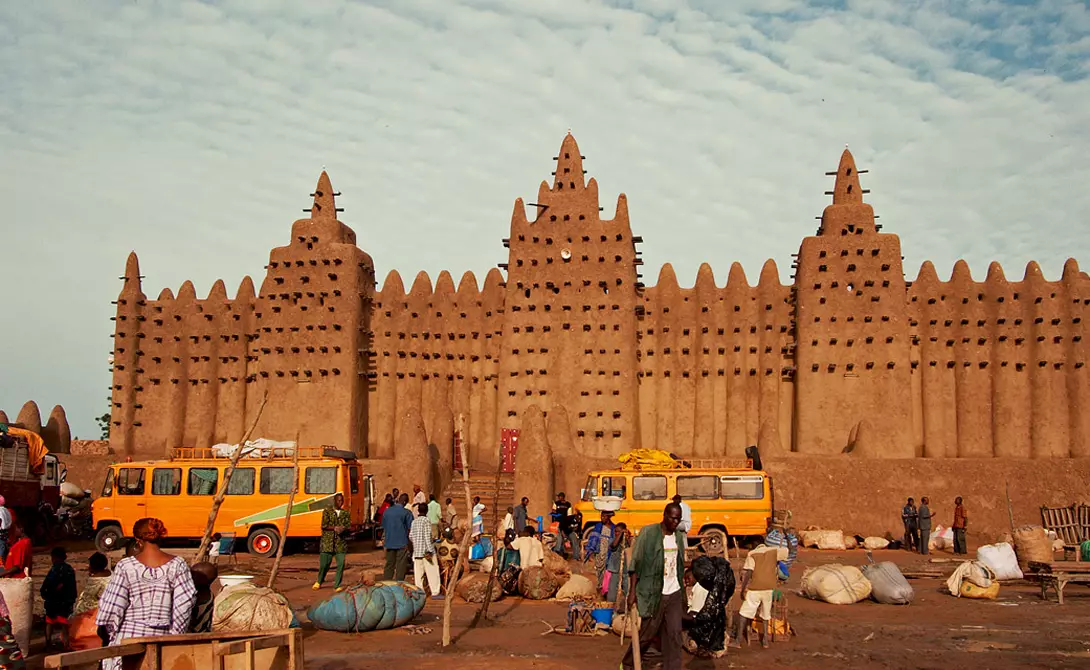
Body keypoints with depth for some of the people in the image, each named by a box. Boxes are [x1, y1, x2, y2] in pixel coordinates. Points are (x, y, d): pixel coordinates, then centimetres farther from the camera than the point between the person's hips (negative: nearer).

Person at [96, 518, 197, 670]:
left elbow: (111, 605, -3)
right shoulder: (177, 564, 0)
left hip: (129, 636, -1)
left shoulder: (126, 566, -4)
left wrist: (111, 632, 12)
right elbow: (186, 601, -4)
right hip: (162, 639, 1)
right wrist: (175, 634, 6)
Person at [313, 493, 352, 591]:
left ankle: (337, 585, 4)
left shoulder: (346, 513, 11)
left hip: (341, 543, 2)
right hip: (327, 542, -2)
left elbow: (349, 526, 4)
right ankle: (319, 582, 28)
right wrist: (335, 528, -18)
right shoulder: (327, 511, 5)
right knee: (324, 563, 2)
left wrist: (343, 528, -18)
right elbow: (324, 525, -4)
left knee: (341, 564, -7)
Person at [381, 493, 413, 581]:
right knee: (401, 567, 2)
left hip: (389, 543, 4)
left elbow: (384, 527, 13)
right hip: (402, 543, -4)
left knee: (389, 565, 13)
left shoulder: (387, 511, 6)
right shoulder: (407, 513, -8)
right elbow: (410, 529, -7)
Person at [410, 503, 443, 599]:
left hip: (417, 551, 6)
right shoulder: (426, 520, -9)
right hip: (426, 550, -6)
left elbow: (410, 536, 11)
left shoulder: (414, 521, 9)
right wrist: (429, 550, -17)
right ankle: (435, 592, -2)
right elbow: (427, 536, -15)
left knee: (418, 572, 7)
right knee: (432, 572, -1)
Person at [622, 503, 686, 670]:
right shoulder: (648, 532, -9)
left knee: (674, 634, 2)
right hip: (653, 593, -5)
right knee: (647, 633, 5)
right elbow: (636, 564, -10)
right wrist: (632, 591, -14)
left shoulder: (679, 536, 7)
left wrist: (683, 591, 16)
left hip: (674, 593, 5)